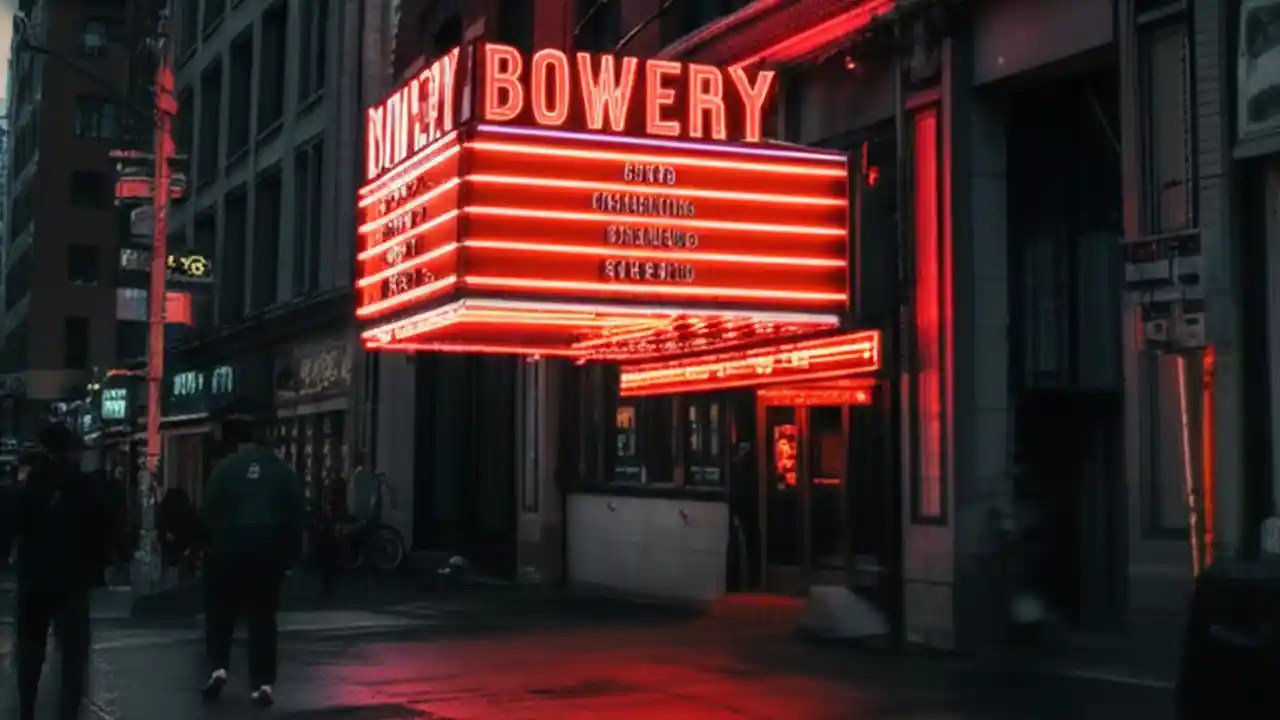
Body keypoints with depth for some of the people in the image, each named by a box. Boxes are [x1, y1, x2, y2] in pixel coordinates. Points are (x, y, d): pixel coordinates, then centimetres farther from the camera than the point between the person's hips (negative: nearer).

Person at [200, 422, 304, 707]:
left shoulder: (224, 468, 1)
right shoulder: (283, 471, 7)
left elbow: (210, 512, -3)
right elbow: (297, 516, 5)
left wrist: (212, 543, 7)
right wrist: (288, 553, 10)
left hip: (229, 548, -2)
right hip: (268, 550, 2)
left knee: (221, 611, 15)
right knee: (262, 616, 6)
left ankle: (218, 668, 1)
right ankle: (263, 684, 2)